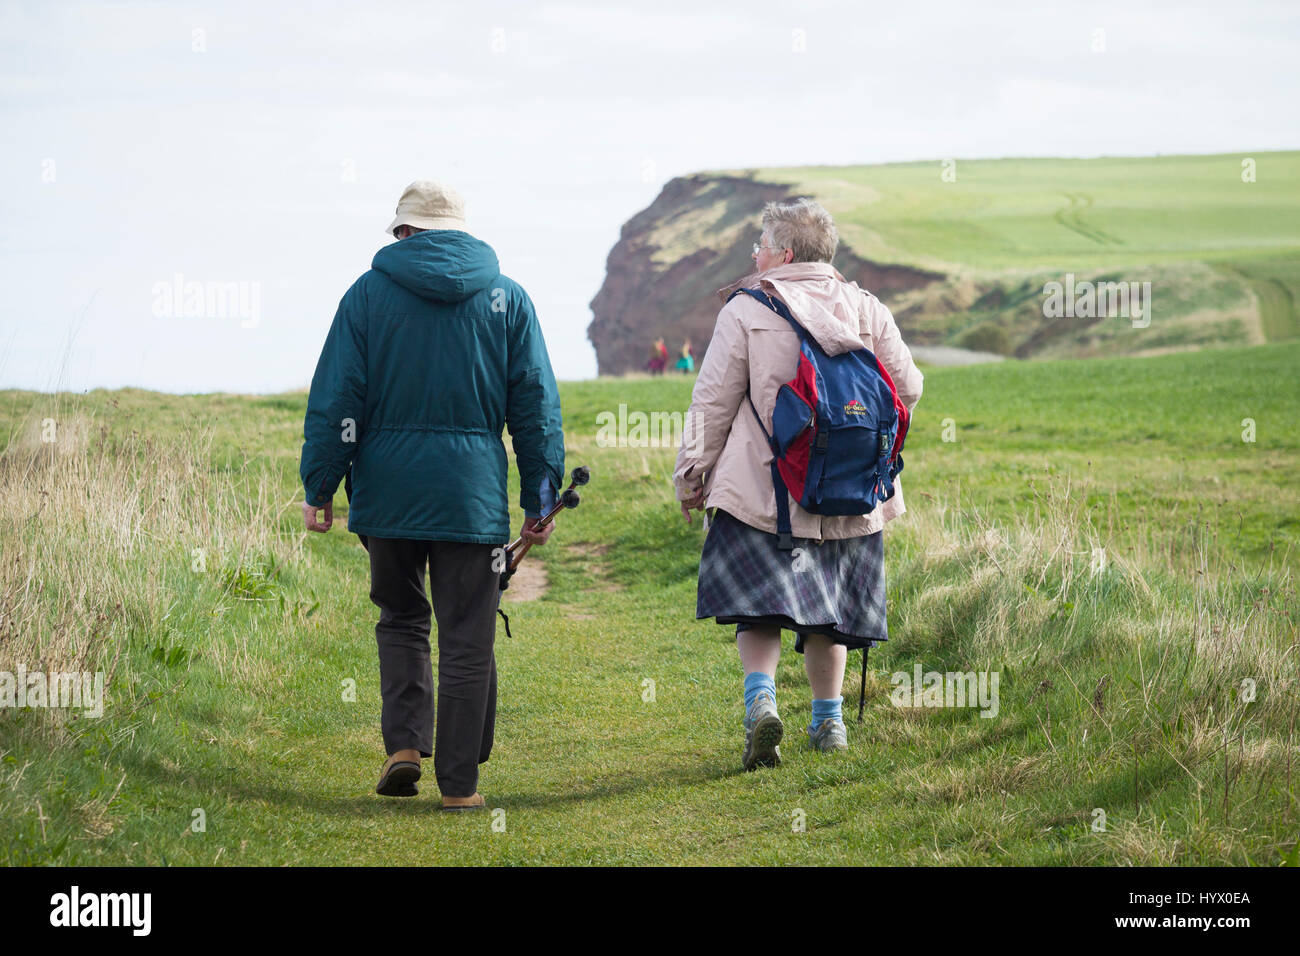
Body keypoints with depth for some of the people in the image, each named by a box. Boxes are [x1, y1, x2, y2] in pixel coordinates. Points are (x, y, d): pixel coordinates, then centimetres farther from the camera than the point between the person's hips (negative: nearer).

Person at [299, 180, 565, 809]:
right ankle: (459, 783, 5)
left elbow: (334, 398, -1)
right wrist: (540, 499, 9)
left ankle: (404, 743, 2)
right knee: (467, 639, 4)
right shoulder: (507, 298, 7)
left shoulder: (369, 293, 3)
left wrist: (318, 487, 3)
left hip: (388, 490, 0)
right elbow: (536, 407, 6)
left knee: (400, 619, 19)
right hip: (472, 494, 0)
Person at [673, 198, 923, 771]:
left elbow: (713, 401, -4)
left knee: (759, 605, 1)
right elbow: (907, 389, 9)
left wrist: (692, 474, 6)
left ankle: (761, 699, -20)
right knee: (825, 609, 15)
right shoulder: (867, 310, 4)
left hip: (763, 490, -3)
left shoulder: (747, 310, -5)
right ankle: (828, 720, 19)